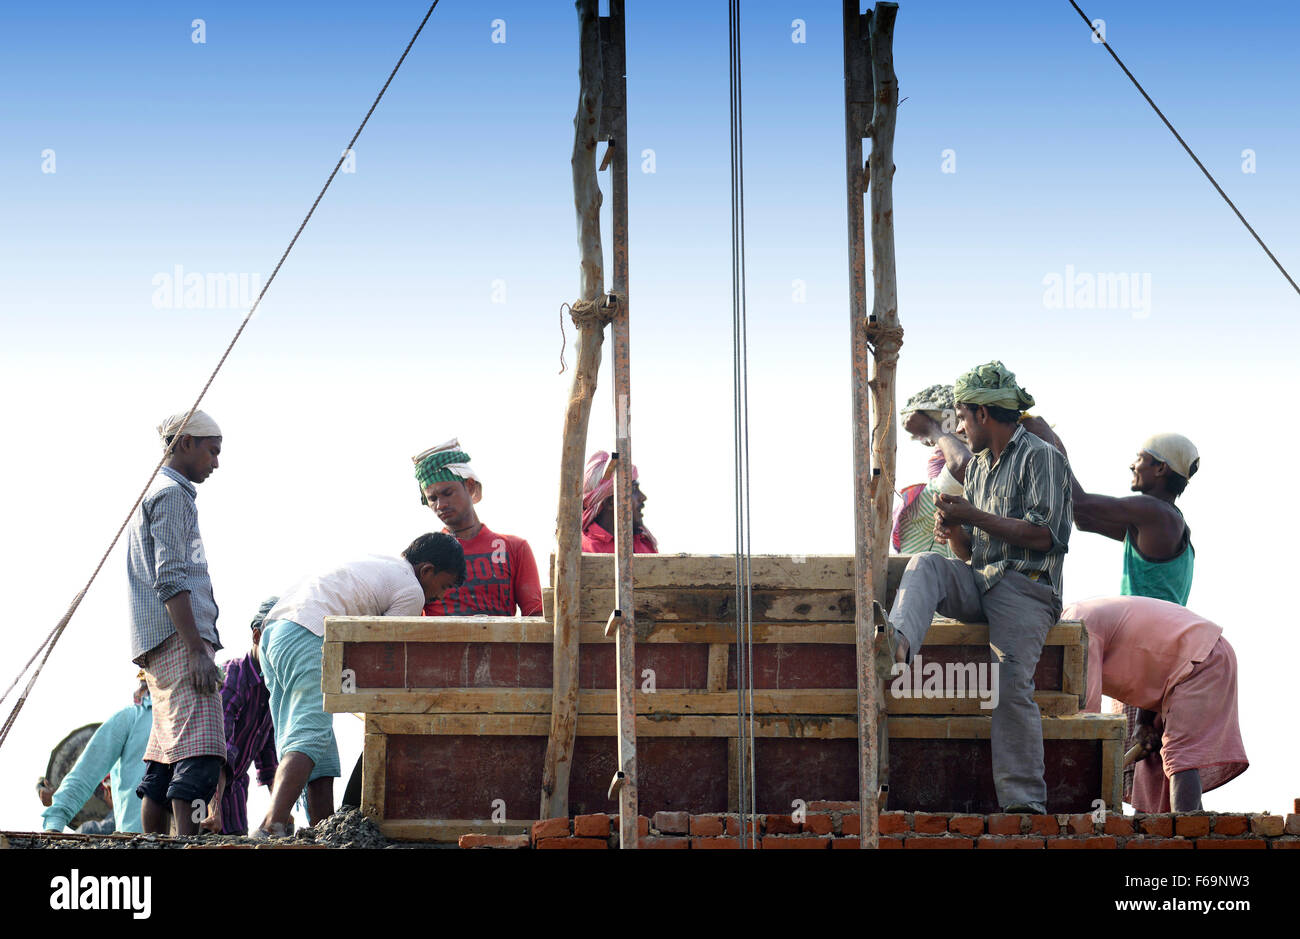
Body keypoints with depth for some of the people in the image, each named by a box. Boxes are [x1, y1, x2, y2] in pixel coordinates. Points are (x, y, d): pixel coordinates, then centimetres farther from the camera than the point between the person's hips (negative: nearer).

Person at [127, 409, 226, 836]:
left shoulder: (154, 494, 27)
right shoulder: (172, 494, -5)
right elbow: (170, 579, -15)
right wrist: (197, 649, -21)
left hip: (160, 647, 11)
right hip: (179, 639, -11)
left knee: (166, 756, 8)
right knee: (199, 747, -20)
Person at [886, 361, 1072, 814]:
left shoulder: (1041, 458, 0)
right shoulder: (977, 467, 25)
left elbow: (1042, 536, -12)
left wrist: (973, 516, -8)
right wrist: (954, 532, 1)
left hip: (1025, 586, -7)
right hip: (978, 581, 7)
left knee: (1011, 685, -23)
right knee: (926, 564, -22)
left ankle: (1024, 802, -24)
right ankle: (898, 642, -50)